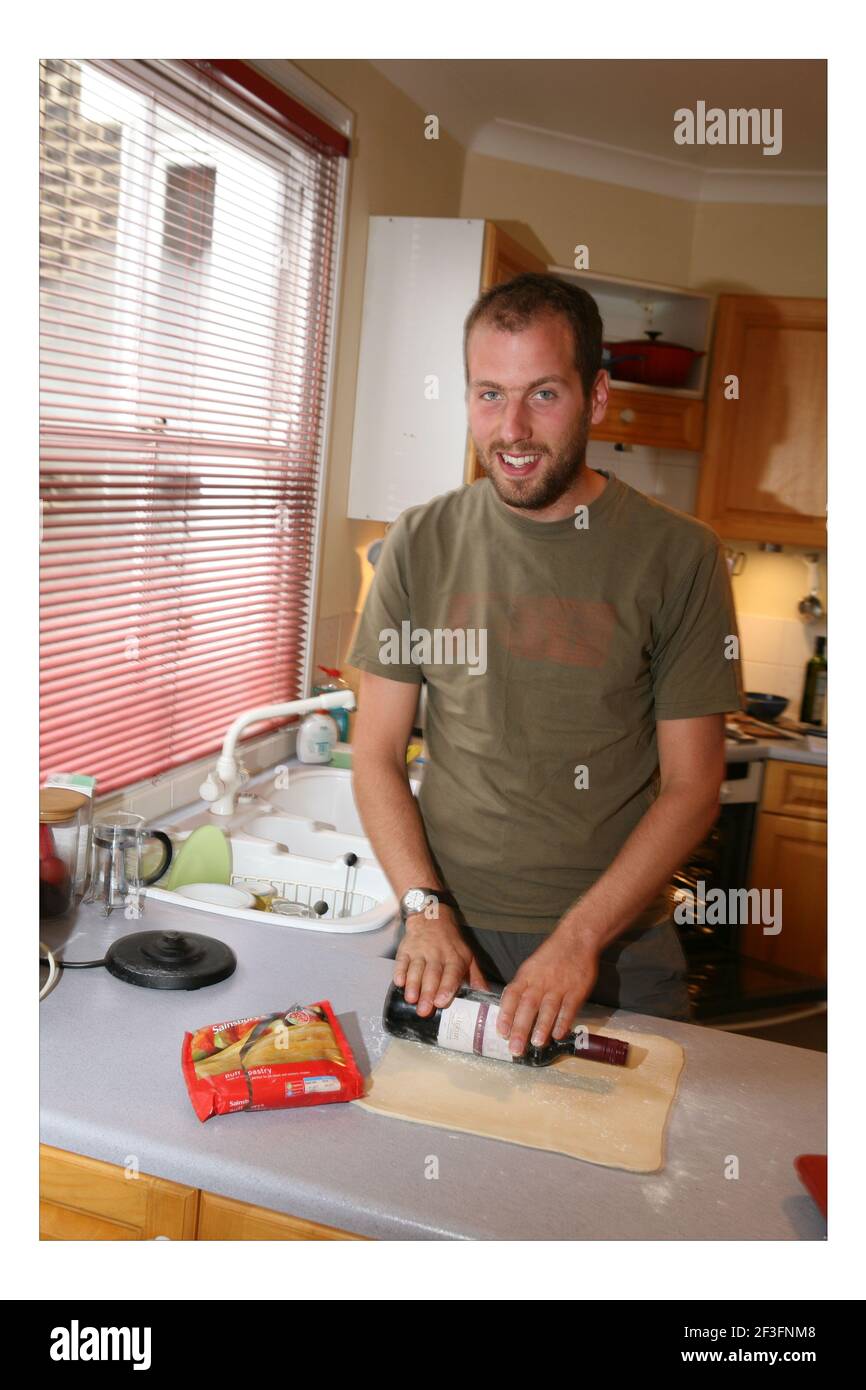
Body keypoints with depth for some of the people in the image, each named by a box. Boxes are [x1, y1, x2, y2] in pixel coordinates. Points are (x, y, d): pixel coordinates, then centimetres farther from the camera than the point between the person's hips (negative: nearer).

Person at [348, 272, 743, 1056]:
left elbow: (691, 786, -7)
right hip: (451, 935, 2)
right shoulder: (421, 547, -1)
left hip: (619, 947, -1)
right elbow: (377, 755, 1)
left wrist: (580, 937, -15)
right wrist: (425, 908, -11)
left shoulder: (678, 556, -7)